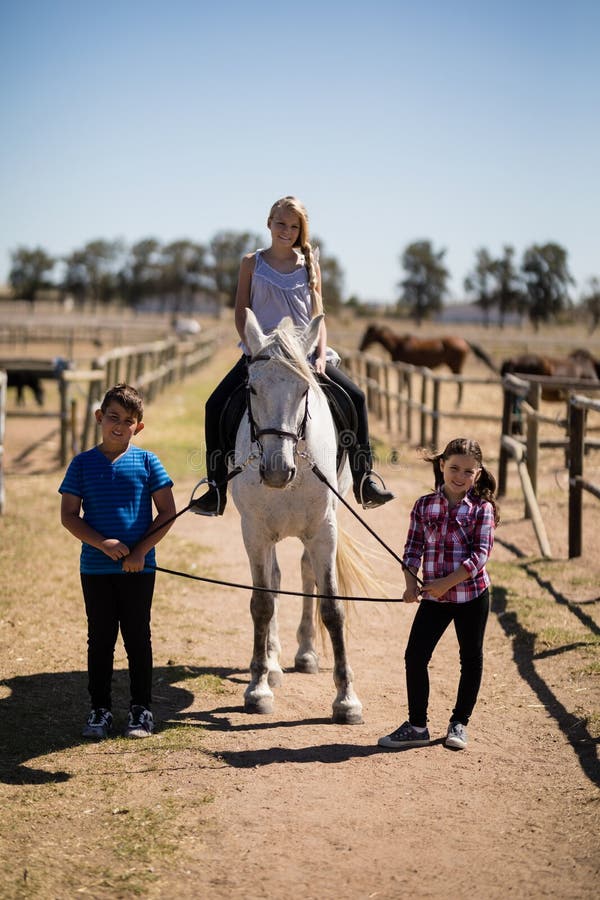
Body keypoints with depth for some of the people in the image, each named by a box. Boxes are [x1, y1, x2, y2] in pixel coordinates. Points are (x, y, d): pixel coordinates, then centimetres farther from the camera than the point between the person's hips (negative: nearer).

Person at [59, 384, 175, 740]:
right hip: (95, 567, 1)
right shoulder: (82, 464, 1)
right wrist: (102, 543, -14)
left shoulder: (147, 462, -2)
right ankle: (100, 710, 20)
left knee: (138, 639, 8)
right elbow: (69, 515, -1)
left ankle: (141, 709, 18)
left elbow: (167, 512, -2)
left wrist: (142, 550, -12)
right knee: (100, 639, 9)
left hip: (139, 567, -1)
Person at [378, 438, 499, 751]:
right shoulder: (424, 505, 3)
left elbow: (481, 554, -12)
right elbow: (413, 548, 4)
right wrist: (410, 583, -11)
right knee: (415, 656, -2)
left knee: (471, 659, 9)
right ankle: (417, 726, 11)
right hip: (433, 596, 2)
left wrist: (448, 582, -19)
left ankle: (459, 723, 25)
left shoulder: (482, 508, -5)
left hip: (472, 594, -2)